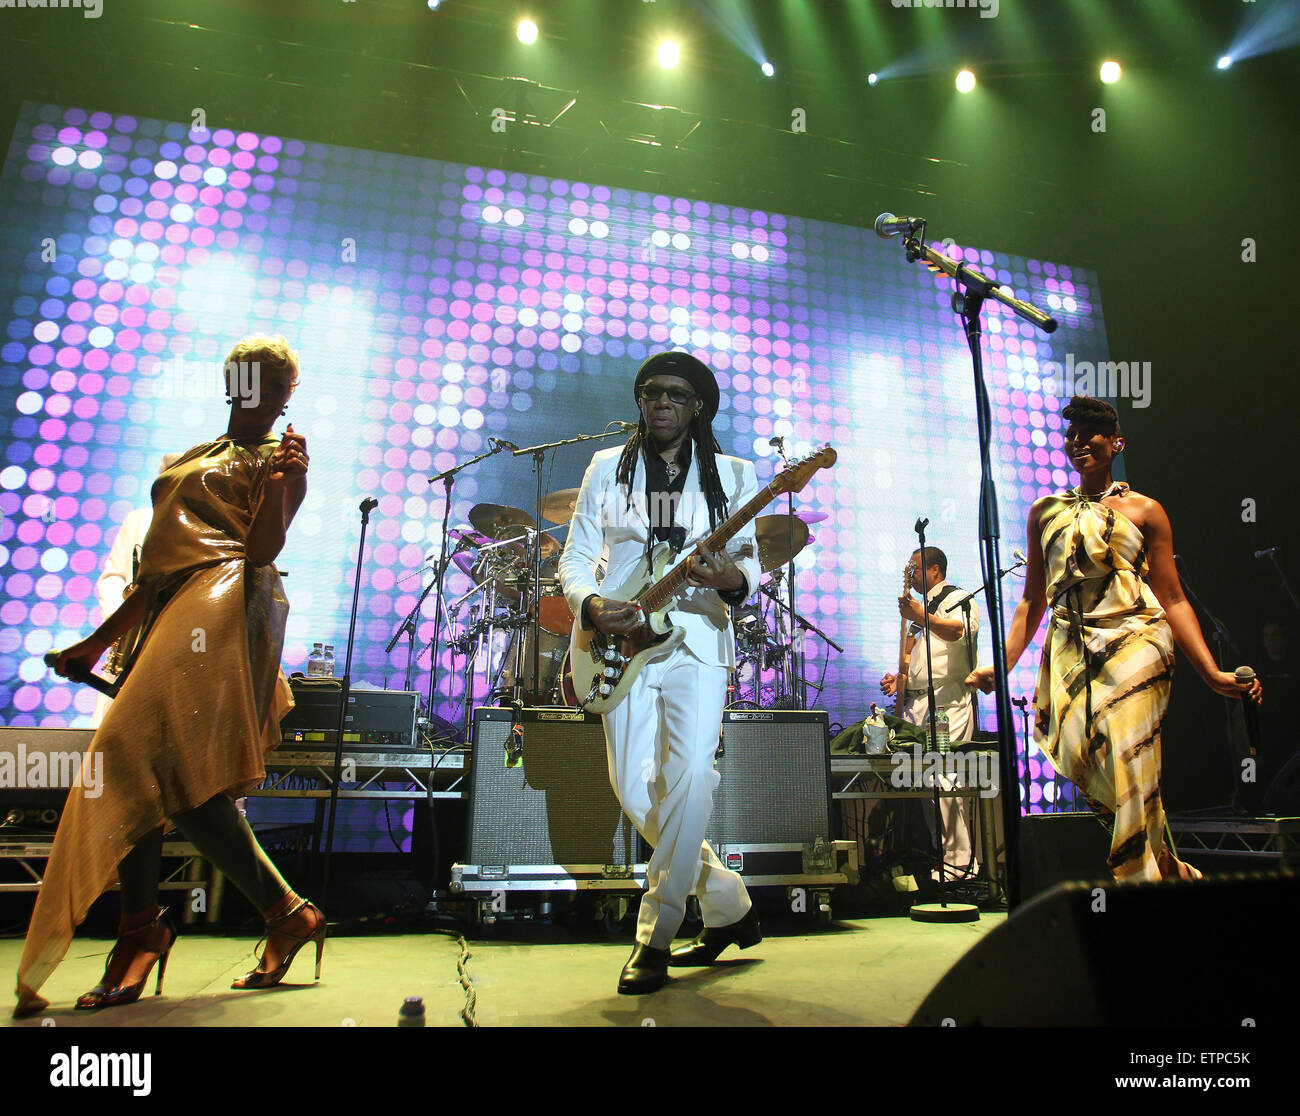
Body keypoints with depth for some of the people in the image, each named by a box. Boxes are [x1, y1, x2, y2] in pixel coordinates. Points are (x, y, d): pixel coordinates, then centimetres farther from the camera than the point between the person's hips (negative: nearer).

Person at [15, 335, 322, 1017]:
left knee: (153, 763, -17)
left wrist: (277, 481, -22)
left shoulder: (280, 460, 8)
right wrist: (99, 641, 24)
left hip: (222, 603, -8)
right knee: (144, 771, 0)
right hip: (168, 613, 8)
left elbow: (260, 551, -7)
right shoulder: (191, 461, 29)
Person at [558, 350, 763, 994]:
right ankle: (730, 907, 21)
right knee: (636, 789, 0)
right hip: (621, 640, 2)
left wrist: (731, 578, -20)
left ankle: (655, 938, -1)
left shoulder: (731, 475, 10)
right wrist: (590, 607, -12)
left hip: (698, 639, -2)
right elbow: (575, 558, 9)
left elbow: (750, 565, 5)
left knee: (690, 771, -19)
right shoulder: (607, 469, 13)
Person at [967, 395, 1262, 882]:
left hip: (1134, 645, -3)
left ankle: (1147, 876, 1)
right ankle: (1171, 870, 8)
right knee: (1077, 757, -7)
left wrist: (1212, 673, -3)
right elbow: (1033, 599, 17)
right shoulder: (1045, 512, 17)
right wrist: (1002, 664, 7)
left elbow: (1172, 599, 7)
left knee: (1129, 772, -13)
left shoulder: (1144, 510, 10)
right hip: (1068, 654, 3)